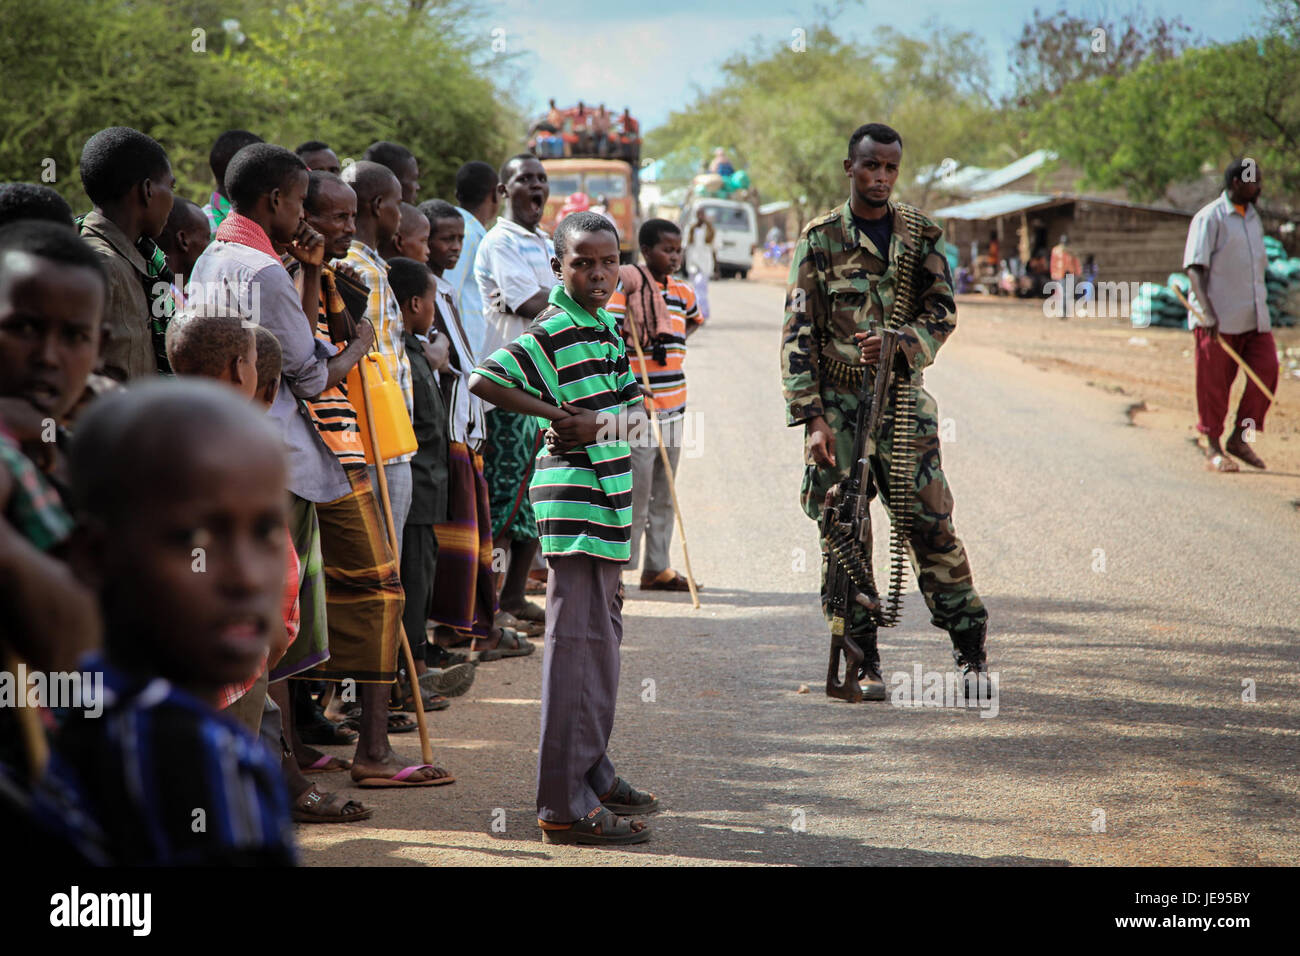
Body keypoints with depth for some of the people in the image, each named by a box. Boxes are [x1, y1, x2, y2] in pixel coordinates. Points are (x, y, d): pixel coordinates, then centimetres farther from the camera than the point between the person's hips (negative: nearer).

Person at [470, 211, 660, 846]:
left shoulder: (606, 327, 14)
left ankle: (592, 772, 30)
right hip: (574, 504, -9)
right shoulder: (553, 332, -13)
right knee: (578, 645, -10)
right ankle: (565, 805, -8)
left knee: (602, 639, 17)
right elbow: (484, 380, -23)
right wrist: (559, 415, -19)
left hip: (606, 503, 9)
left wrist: (599, 423, -4)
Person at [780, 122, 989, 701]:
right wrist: (811, 417, -10)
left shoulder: (921, 234, 6)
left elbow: (942, 311, 2)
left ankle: (970, 650, 7)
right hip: (836, 399, -1)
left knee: (930, 523, -4)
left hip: (902, 395, 1)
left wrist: (898, 344, -19)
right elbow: (798, 334, -2)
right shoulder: (820, 238, 1)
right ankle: (862, 661, 8)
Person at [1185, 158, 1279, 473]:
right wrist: (1207, 311, -23)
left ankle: (1240, 438, 5)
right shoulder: (1209, 218, -7)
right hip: (1219, 318, -7)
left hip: (1254, 317, 7)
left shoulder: (1253, 218, 17)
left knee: (1266, 370, -7)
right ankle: (1213, 449, 10)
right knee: (1214, 384, -1)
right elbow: (1194, 267, -14)